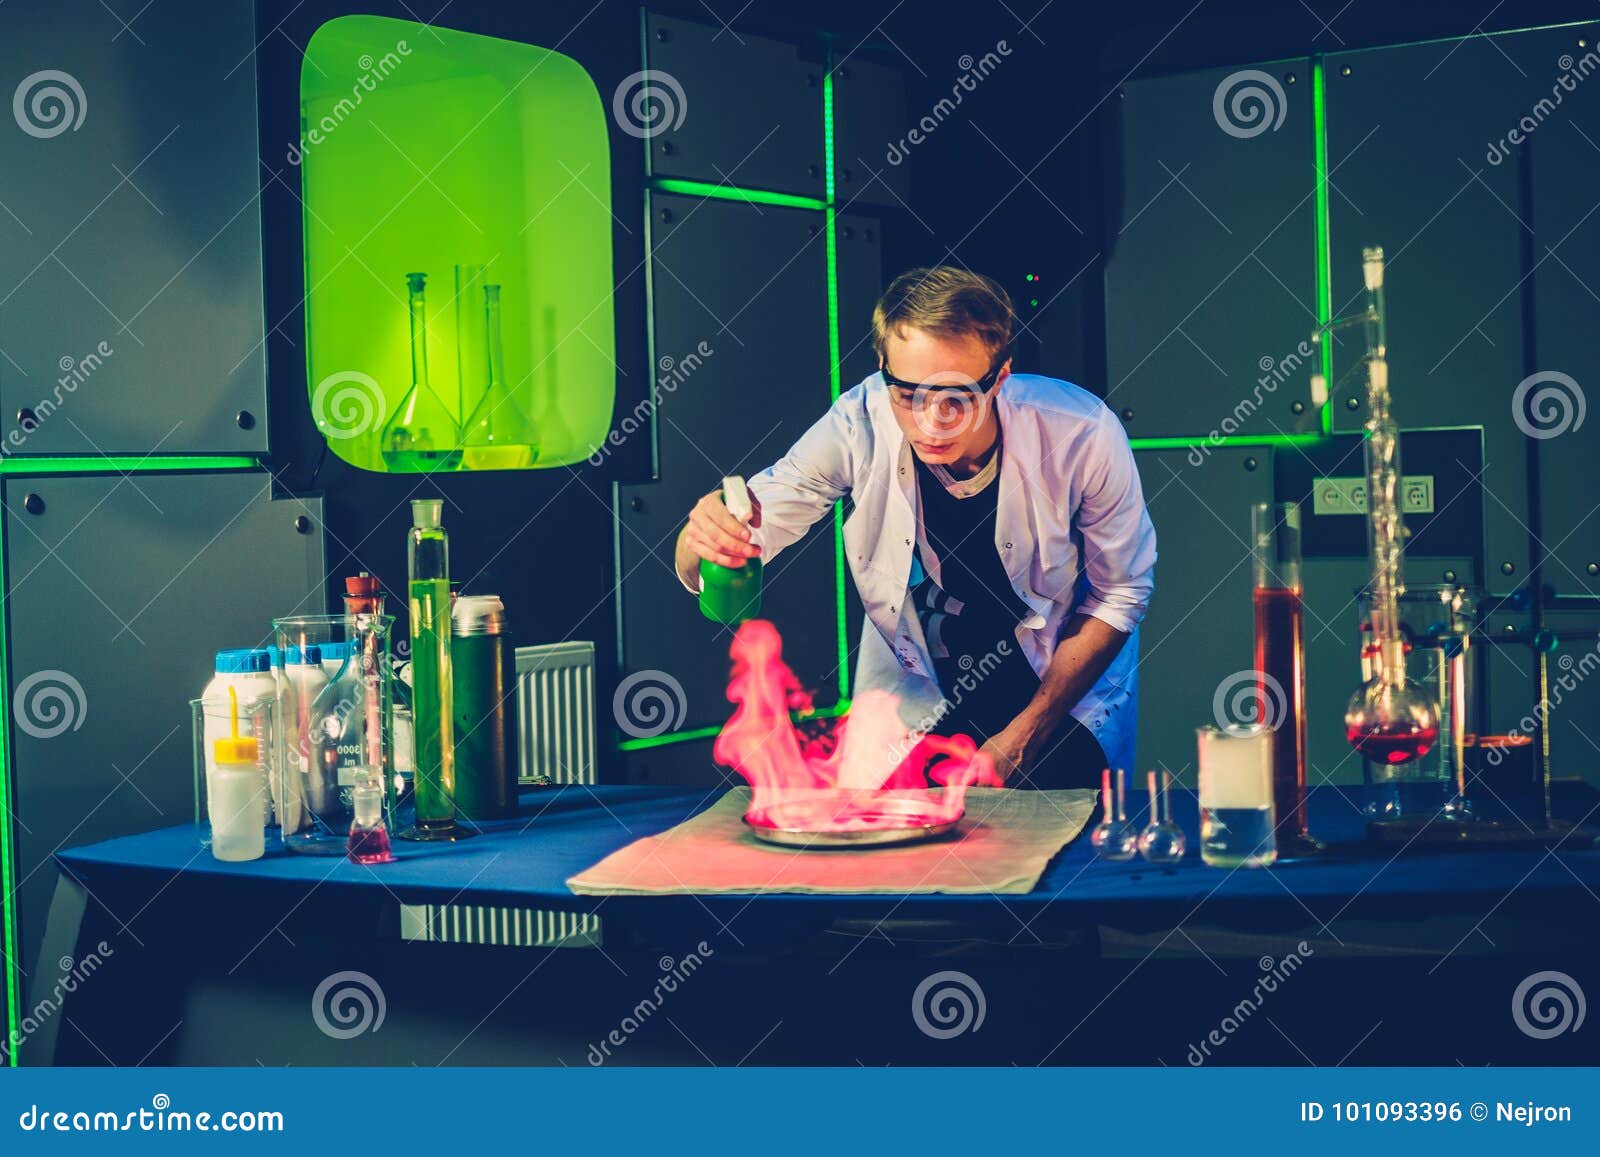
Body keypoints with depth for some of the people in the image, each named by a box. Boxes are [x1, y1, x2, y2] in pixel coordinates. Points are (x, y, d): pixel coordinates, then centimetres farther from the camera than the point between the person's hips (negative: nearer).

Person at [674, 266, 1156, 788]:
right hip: (915, 701, 0)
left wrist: (1022, 738, -16)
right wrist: (710, 535, -47)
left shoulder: (1083, 435, -27)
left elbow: (1121, 593, -12)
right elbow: (700, 573, -21)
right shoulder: (859, 427, -26)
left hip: (1064, 685, 0)